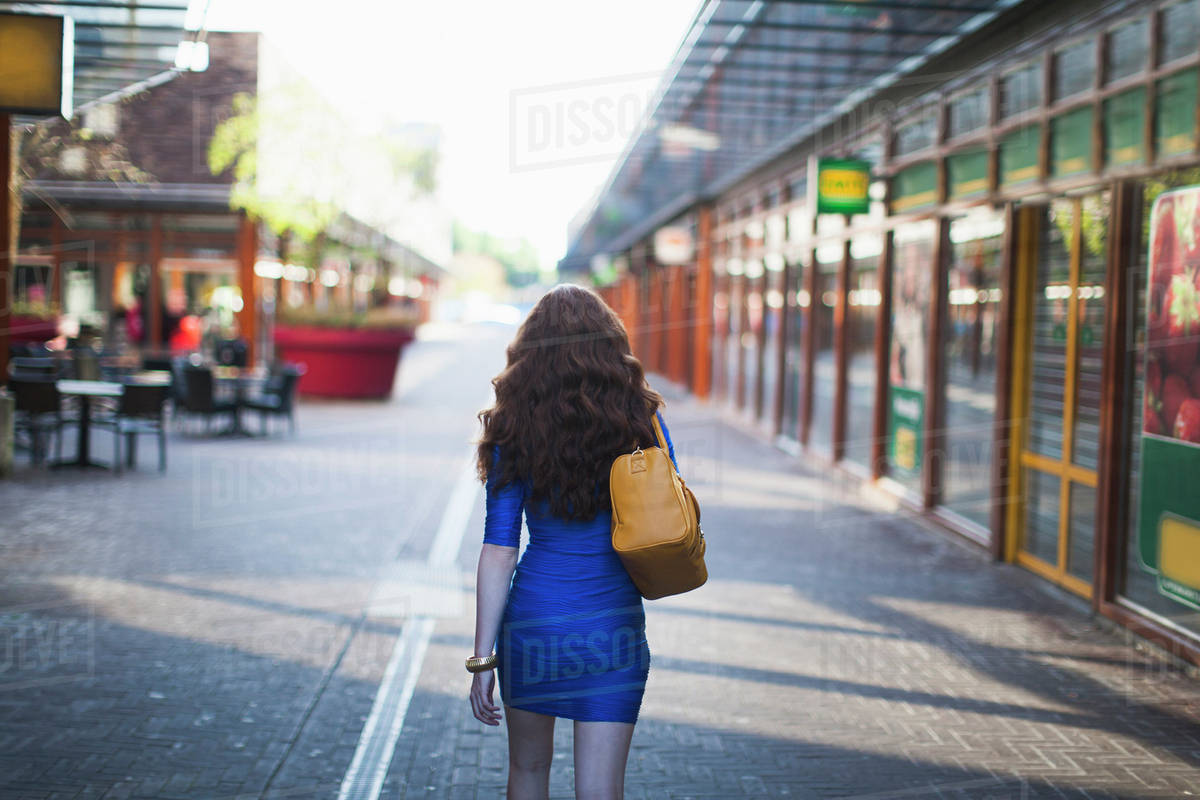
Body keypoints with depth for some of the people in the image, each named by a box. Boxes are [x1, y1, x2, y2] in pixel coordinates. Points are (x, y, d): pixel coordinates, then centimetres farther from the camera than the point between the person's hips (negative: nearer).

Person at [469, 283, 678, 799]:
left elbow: (498, 553, -8)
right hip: (614, 629, 0)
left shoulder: (513, 433, -7)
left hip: (531, 620, 0)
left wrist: (482, 659, -5)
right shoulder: (640, 420, -5)